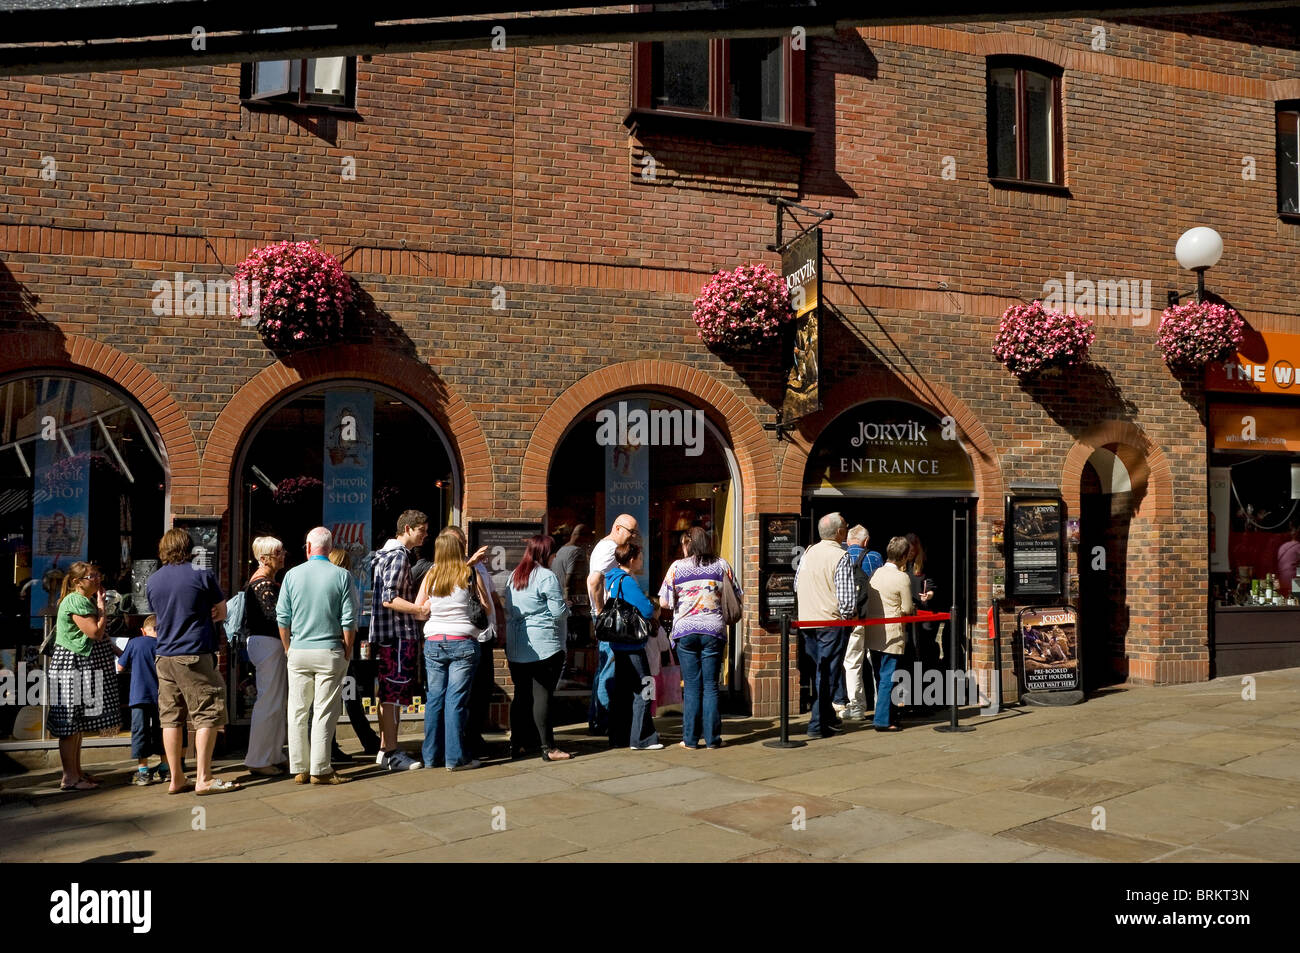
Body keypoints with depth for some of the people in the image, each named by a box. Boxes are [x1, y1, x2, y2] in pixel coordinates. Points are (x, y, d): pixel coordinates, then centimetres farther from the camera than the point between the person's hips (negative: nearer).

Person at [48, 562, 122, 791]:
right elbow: (96, 632, -20)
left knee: (78, 724, 15)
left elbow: (99, 637, 19)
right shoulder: (76, 601, -15)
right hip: (73, 666, -11)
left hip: (85, 667, 11)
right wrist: (101, 606, -12)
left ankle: (76, 772, 22)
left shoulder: (87, 601, 17)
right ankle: (69, 778, -2)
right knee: (71, 724, -6)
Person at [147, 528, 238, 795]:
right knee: (207, 715, -1)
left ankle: (176, 778, 14)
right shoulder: (202, 575, -6)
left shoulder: (152, 581, 9)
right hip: (195, 655, -6)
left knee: (171, 717, 10)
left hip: (164, 656, 6)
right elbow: (221, 612, 3)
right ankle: (204, 778, -3)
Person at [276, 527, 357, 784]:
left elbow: (282, 618, 4)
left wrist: (288, 649, 14)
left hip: (298, 651, 2)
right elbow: (349, 620, -6)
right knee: (324, 712, 2)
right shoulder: (342, 576, -4)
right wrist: (347, 651, 4)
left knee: (298, 712, 9)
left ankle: (299, 768, 14)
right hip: (330, 652, -2)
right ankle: (320, 769, 3)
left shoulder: (292, 575, 2)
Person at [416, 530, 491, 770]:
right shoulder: (470, 575, -3)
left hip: (433, 642, 3)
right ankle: (455, 757, 1)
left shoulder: (430, 576, 4)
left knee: (434, 698, 9)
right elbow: (487, 608, 1)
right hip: (462, 642, -3)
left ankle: (432, 755, 15)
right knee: (456, 700, -1)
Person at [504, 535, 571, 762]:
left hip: (515, 648, 7)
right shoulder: (547, 577, -12)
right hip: (543, 646, -7)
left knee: (521, 695, 12)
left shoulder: (514, 576, 11)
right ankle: (548, 748, -2)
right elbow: (559, 611, -12)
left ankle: (517, 745, 16)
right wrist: (567, 605, 8)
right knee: (542, 695, -4)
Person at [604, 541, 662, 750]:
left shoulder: (612, 578, 11)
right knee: (642, 691, -4)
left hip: (618, 644, 10)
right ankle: (641, 739, -2)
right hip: (631, 646, -10)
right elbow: (647, 609, -21)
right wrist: (654, 611, 1)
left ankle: (619, 737, 20)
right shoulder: (627, 581, -17)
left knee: (622, 691, 14)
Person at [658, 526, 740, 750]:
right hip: (713, 630, 1)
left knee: (691, 687, 4)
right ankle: (712, 738, 6)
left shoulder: (677, 567, 0)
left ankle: (690, 739, 6)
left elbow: (663, 602, 0)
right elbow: (738, 597, 7)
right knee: (711, 685, 5)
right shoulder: (721, 564, 4)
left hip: (685, 631, -1)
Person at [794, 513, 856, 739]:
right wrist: (847, 617, 0)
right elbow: (847, 596, -17)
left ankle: (828, 716, 30)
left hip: (806, 621, 7)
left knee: (818, 670, 18)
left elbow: (797, 586, 14)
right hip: (831, 622, -7)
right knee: (826, 674, -1)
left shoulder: (809, 552, 7)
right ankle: (817, 725, 0)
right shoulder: (841, 557, -14)